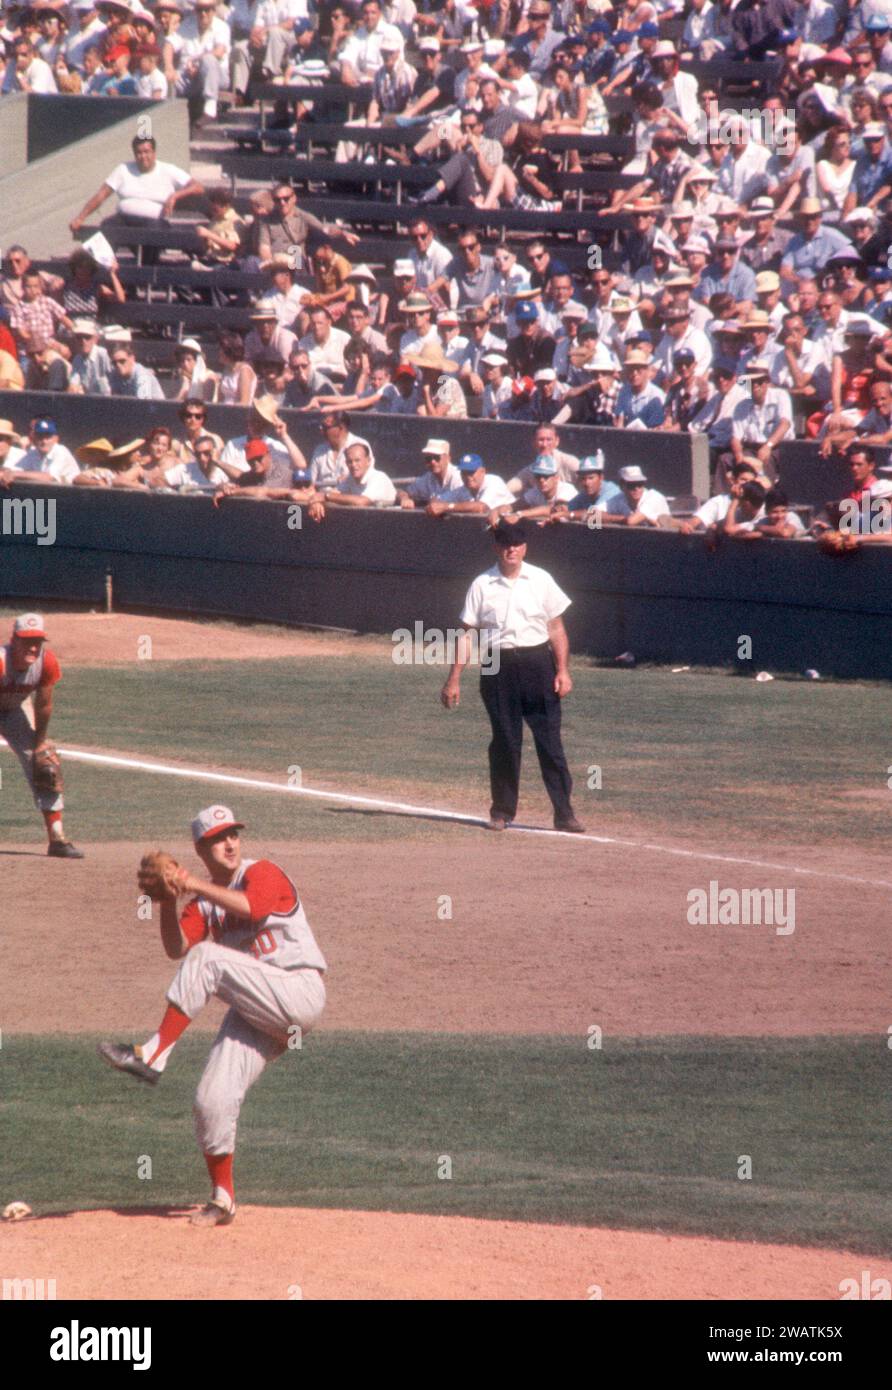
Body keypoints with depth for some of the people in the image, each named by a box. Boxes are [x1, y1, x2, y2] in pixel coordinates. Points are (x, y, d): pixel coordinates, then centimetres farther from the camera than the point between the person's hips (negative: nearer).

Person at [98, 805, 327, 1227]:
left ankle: (153, 1056, -26)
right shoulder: (204, 903, 14)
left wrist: (195, 886, -26)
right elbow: (176, 948, -3)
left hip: (301, 994, -7)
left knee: (206, 959, -26)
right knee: (213, 1098, -5)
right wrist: (168, 903, -18)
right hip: (255, 1013, 7)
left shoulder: (263, 873, -3)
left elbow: (252, 907, -26)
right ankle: (222, 1199, 9)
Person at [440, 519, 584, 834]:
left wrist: (563, 670, -2)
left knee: (549, 738, -3)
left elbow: (556, 628, 7)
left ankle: (564, 812, -3)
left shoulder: (541, 581, 5)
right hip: (498, 665, 0)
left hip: (537, 662, 0)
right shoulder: (482, 585, 4)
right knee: (504, 741, 4)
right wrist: (454, 679, -1)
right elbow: (467, 633, 4)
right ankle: (502, 811, 15)